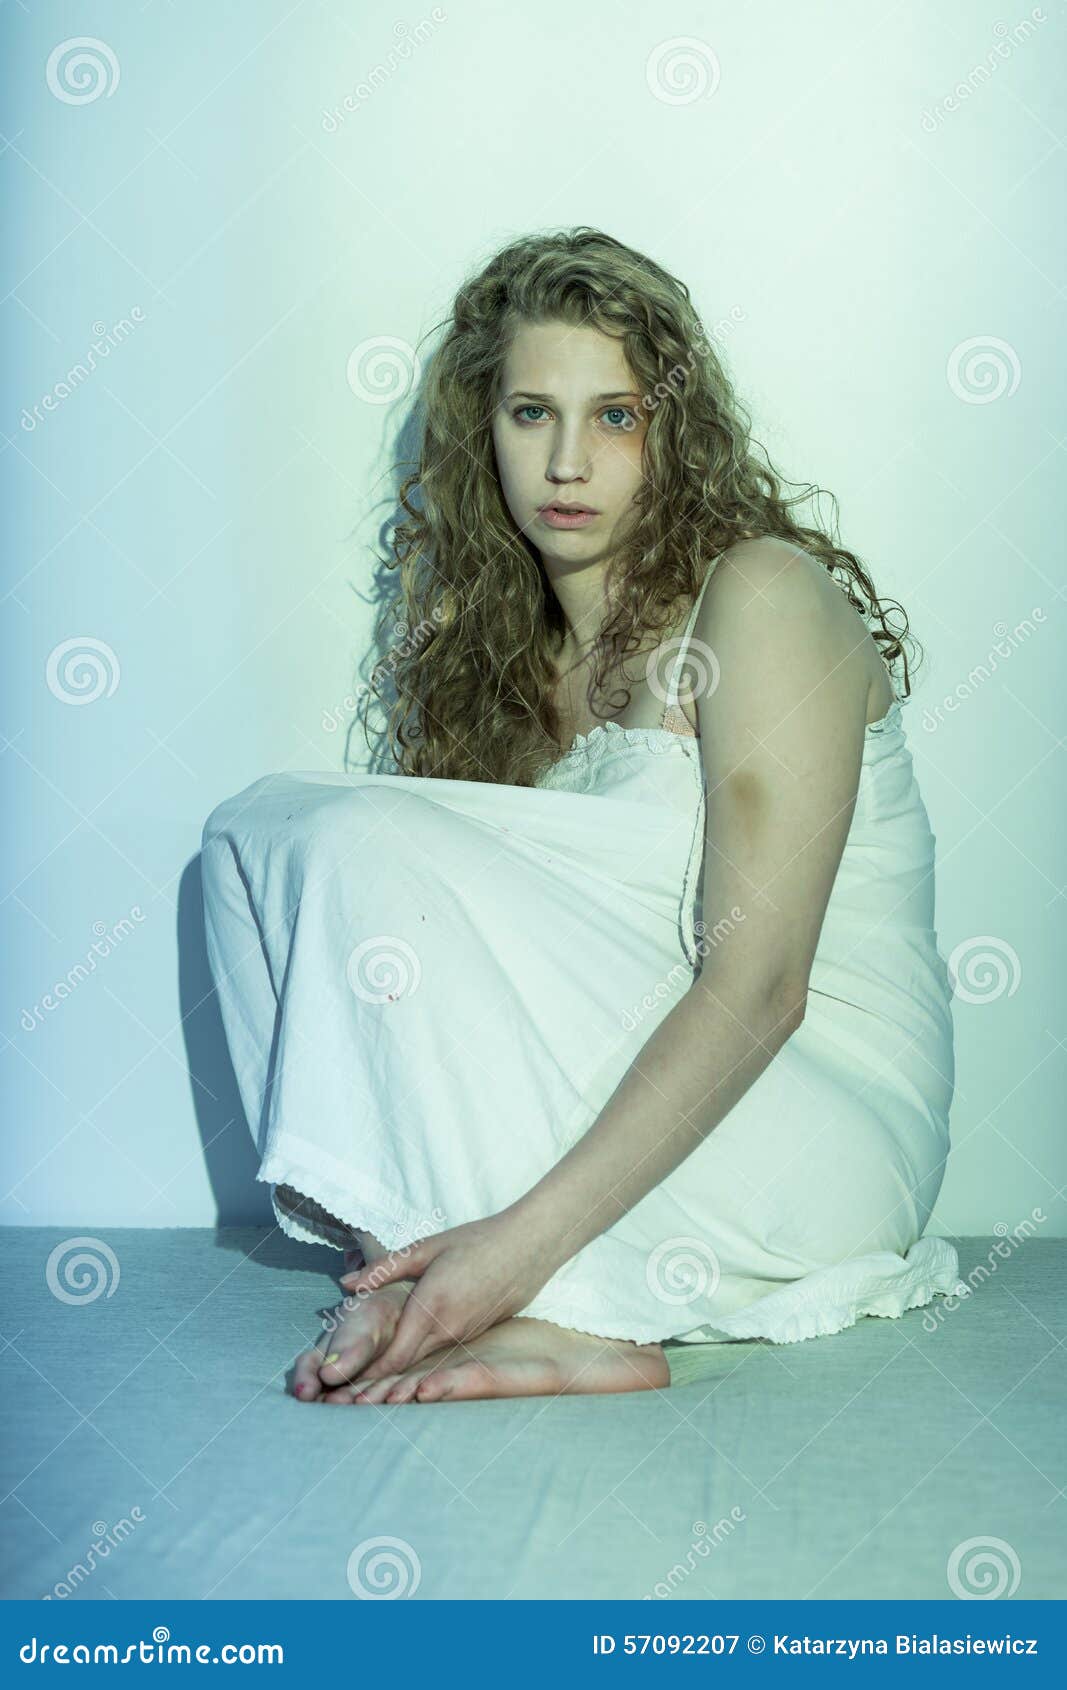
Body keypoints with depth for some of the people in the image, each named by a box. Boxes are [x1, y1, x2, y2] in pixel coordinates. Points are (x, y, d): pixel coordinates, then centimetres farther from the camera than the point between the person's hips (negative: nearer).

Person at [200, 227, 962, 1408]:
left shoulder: (763, 595, -10)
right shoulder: (516, 650, 12)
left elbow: (757, 990, -20)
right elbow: (497, 983, 6)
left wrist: (519, 1244, -26)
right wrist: (439, 1257, -8)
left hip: (828, 1144, -7)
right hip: (647, 1115, 7)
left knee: (371, 845, -20)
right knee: (258, 826, -2)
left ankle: (549, 1316, -18)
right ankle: (423, 1278, -13)